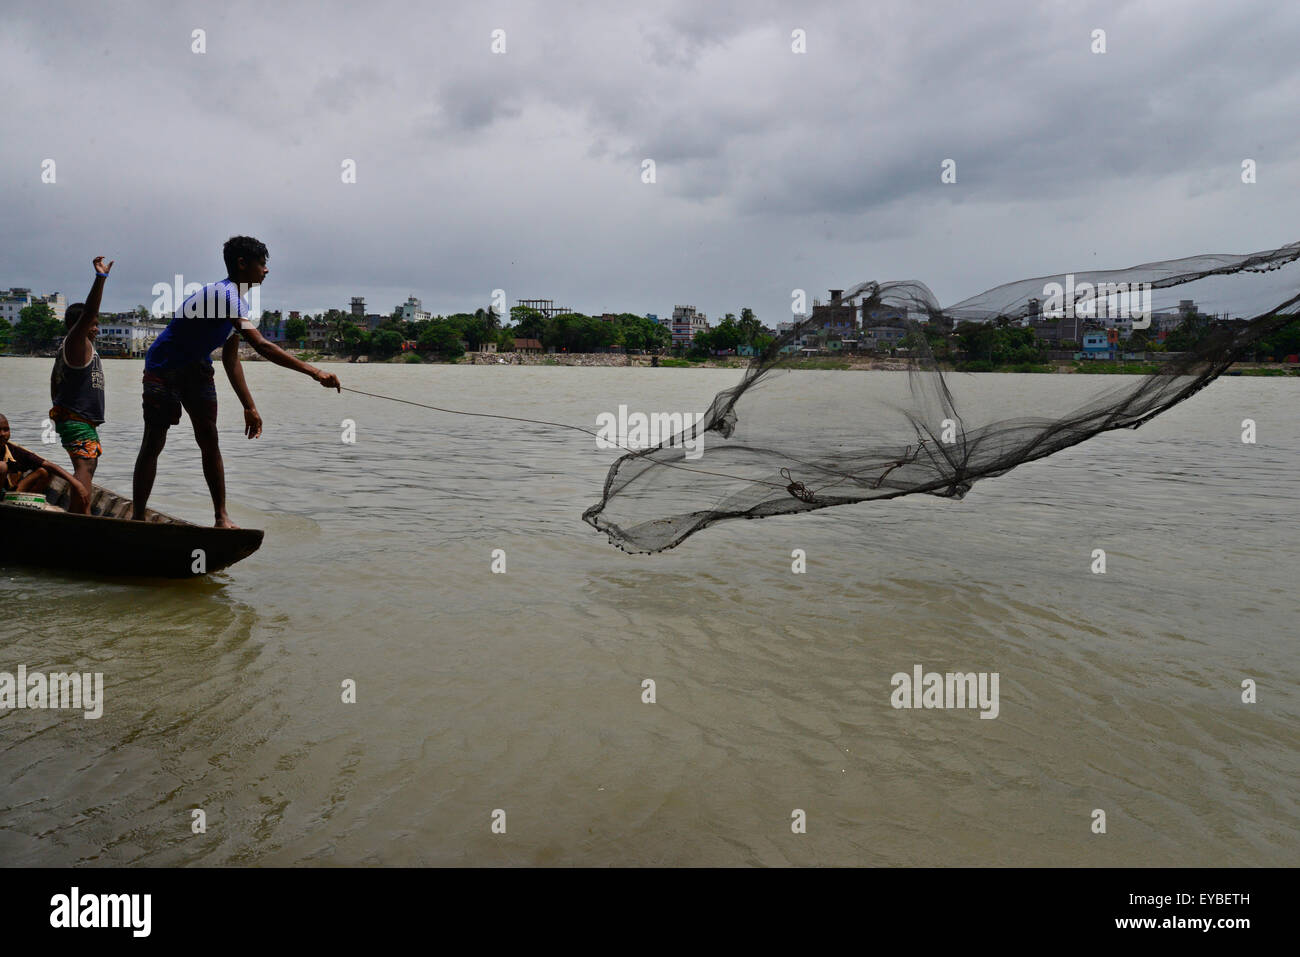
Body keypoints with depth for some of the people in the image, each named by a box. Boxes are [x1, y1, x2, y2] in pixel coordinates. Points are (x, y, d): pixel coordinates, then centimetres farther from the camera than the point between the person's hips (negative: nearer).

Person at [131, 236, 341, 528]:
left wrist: (249, 408, 8)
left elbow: (230, 360, 10)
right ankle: (136, 518, 4)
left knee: (209, 441, 2)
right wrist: (314, 372, -40)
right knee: (153, 442, -4)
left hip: (197, 367, 8)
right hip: (163, 369, -8)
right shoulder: (224, 294, -26)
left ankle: (221, 517, 4)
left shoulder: (239, 302, 5)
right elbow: (261, 346, -37)